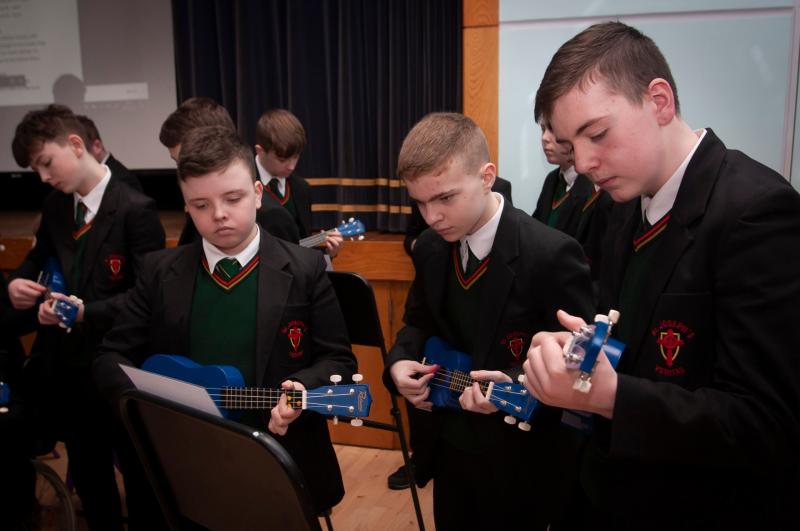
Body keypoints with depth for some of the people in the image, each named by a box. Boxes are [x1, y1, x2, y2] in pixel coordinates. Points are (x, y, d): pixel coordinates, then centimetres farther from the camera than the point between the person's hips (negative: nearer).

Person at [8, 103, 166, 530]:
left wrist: (87, 312, -28)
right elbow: (39, 256, 24)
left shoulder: (136, 209, -15)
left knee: (136, 470, 11)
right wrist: (18, 281, 2)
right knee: (86, 472, 21)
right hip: (64, 363, 7)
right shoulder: (54, 206, 7)